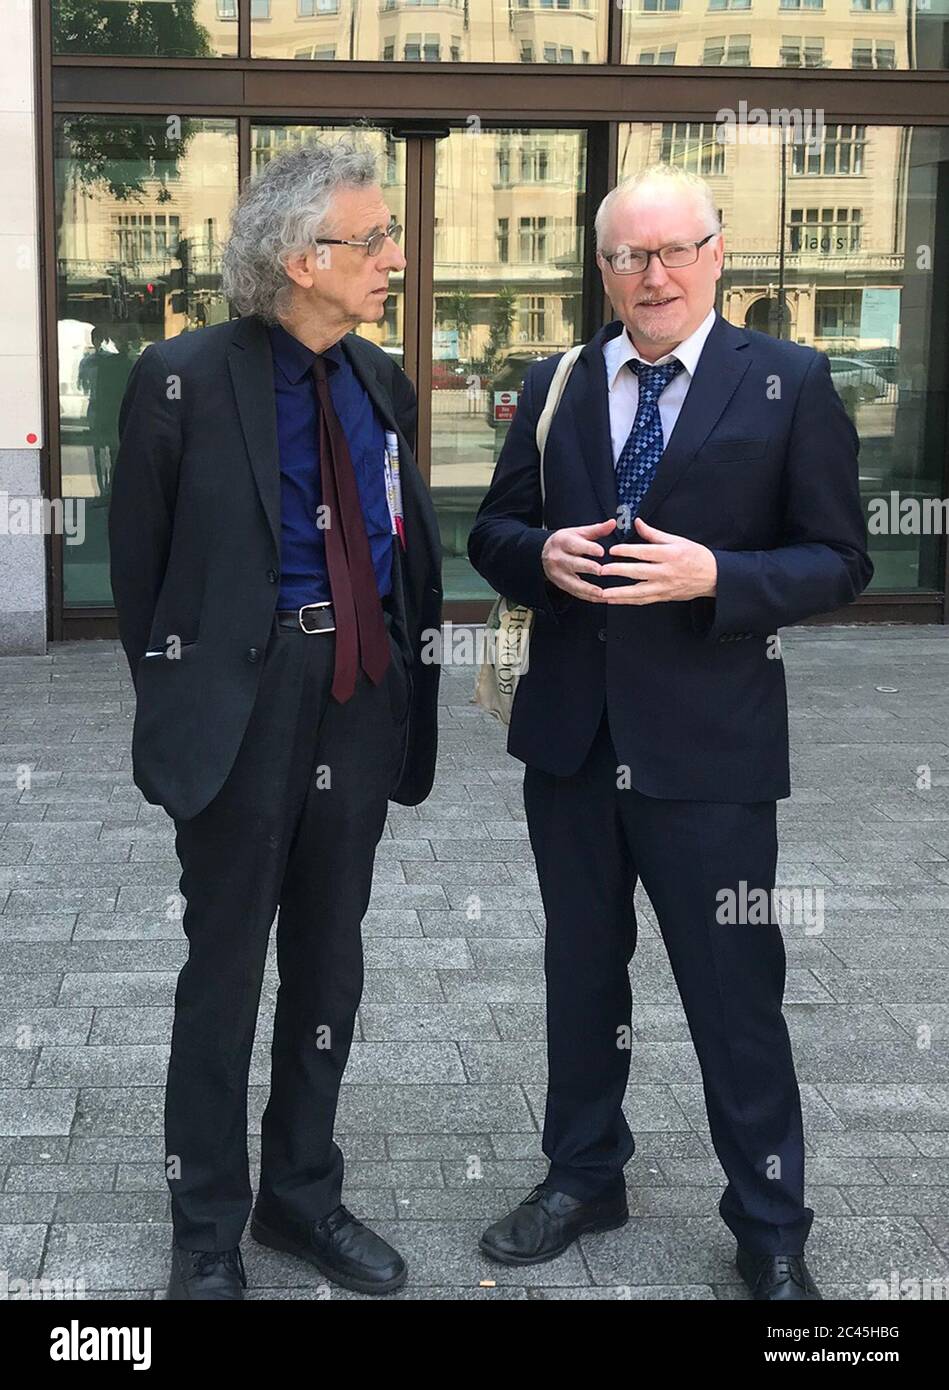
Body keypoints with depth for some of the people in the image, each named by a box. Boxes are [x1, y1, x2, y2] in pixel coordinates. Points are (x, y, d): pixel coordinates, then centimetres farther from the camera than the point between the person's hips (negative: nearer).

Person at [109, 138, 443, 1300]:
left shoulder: (380, 383, 7)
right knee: (225, 966, 5)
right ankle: (206, 1229, 22)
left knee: (329, 961, 15)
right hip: (244, 703, -5)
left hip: (360, 694, 6)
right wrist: (176, 697, -1)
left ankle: (301, 1194, 34)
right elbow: (138, 561, -3)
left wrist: (402, 678, 5)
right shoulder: (184, 380, -10)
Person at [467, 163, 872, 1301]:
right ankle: (583, 1177, 38)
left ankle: (770, 1230, 22)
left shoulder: (790, 385, -4)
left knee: (737, 994, 4)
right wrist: (542, 555, -11)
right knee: (581, 972, 18)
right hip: (571, 735, 4)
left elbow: (838, 559, -5)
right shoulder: (554, 386, 7)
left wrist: (715, 576, -21)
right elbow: (492, 531, 12)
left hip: (708, 746, -4)